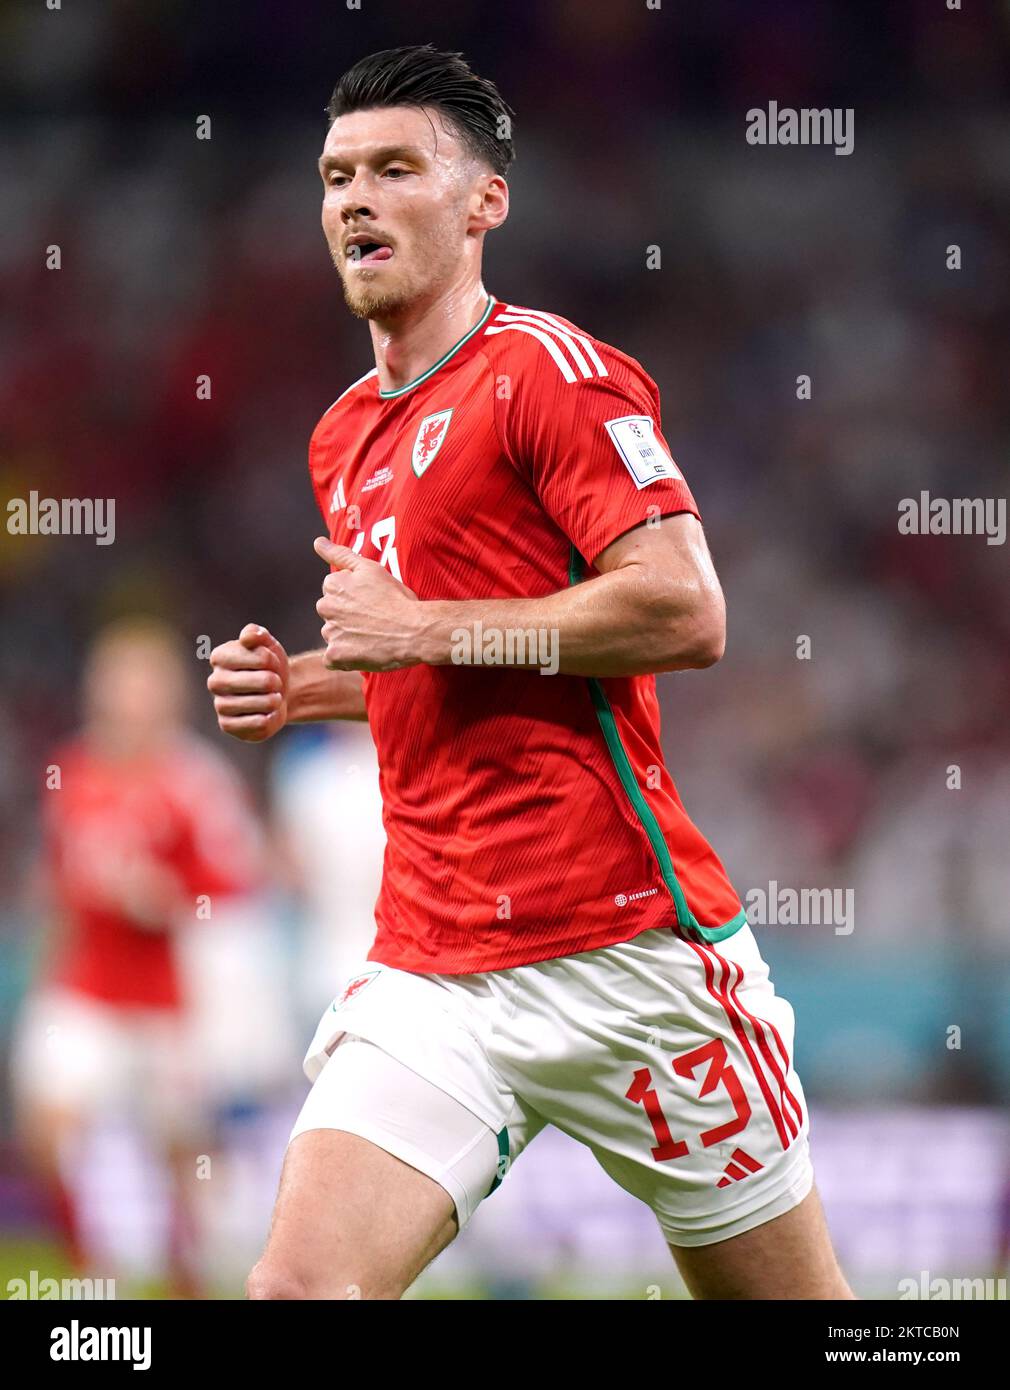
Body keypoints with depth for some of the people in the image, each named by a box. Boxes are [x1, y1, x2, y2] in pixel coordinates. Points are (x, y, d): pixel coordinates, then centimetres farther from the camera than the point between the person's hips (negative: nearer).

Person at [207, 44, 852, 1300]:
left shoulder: (550, 369, -7)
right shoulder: (344, 439, 17)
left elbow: (686, 610, -19)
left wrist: (425, 628, -15)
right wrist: (300, 688, 13)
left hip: (625, 953, -6)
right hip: (429, 974, 6)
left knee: (789, 1297, 5)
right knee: (297, 1288, -13)